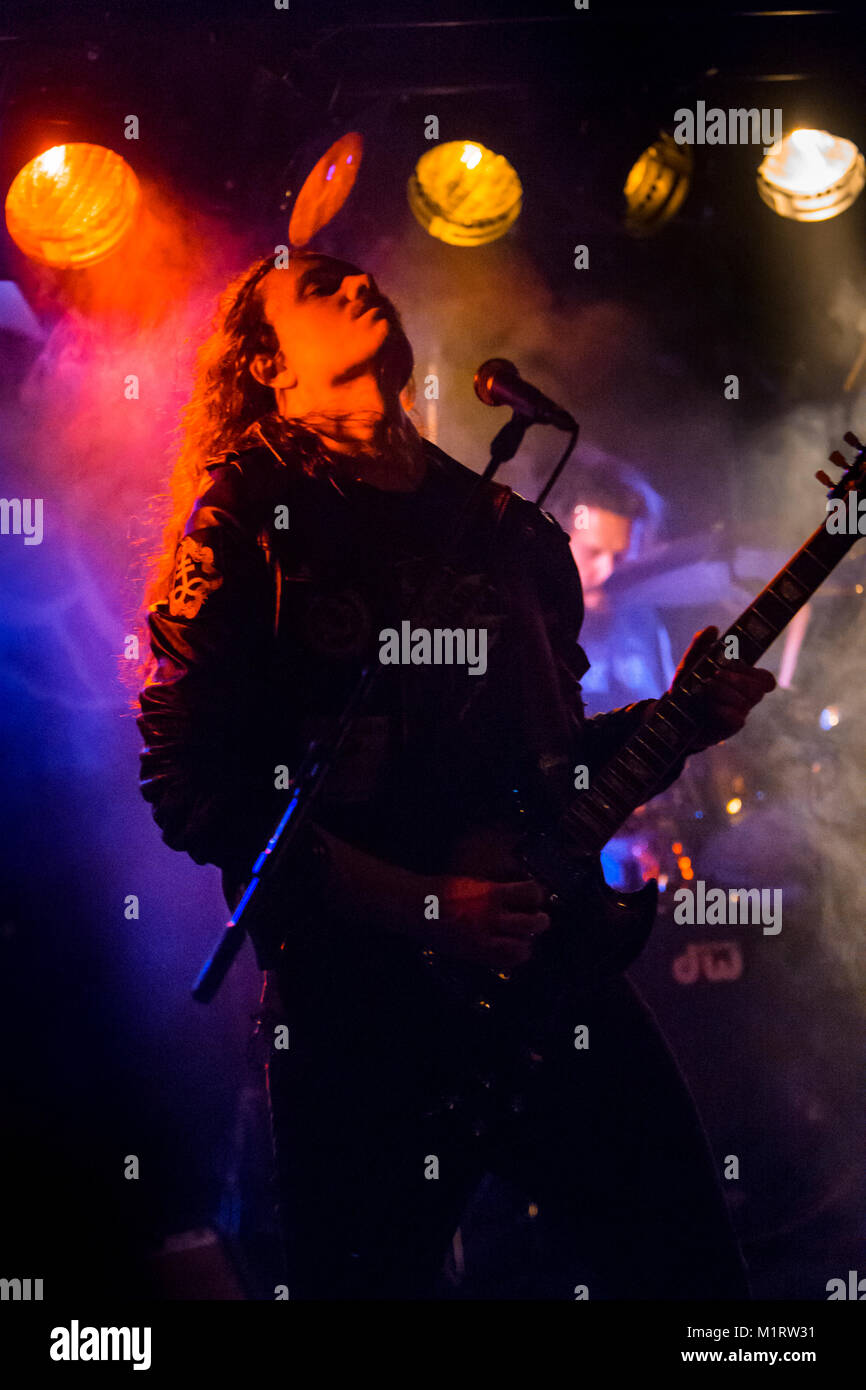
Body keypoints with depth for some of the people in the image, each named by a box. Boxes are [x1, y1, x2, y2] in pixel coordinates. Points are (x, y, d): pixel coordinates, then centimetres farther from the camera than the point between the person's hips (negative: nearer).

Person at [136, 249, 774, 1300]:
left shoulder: (510, 532, 14)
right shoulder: (247, 516, -4)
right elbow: (192, 785, -11)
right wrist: (413, 905, -16)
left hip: (540, 965, 6)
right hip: (355, 994, -5)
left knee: (684, 1256, 8)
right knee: (373, 1275, 7)